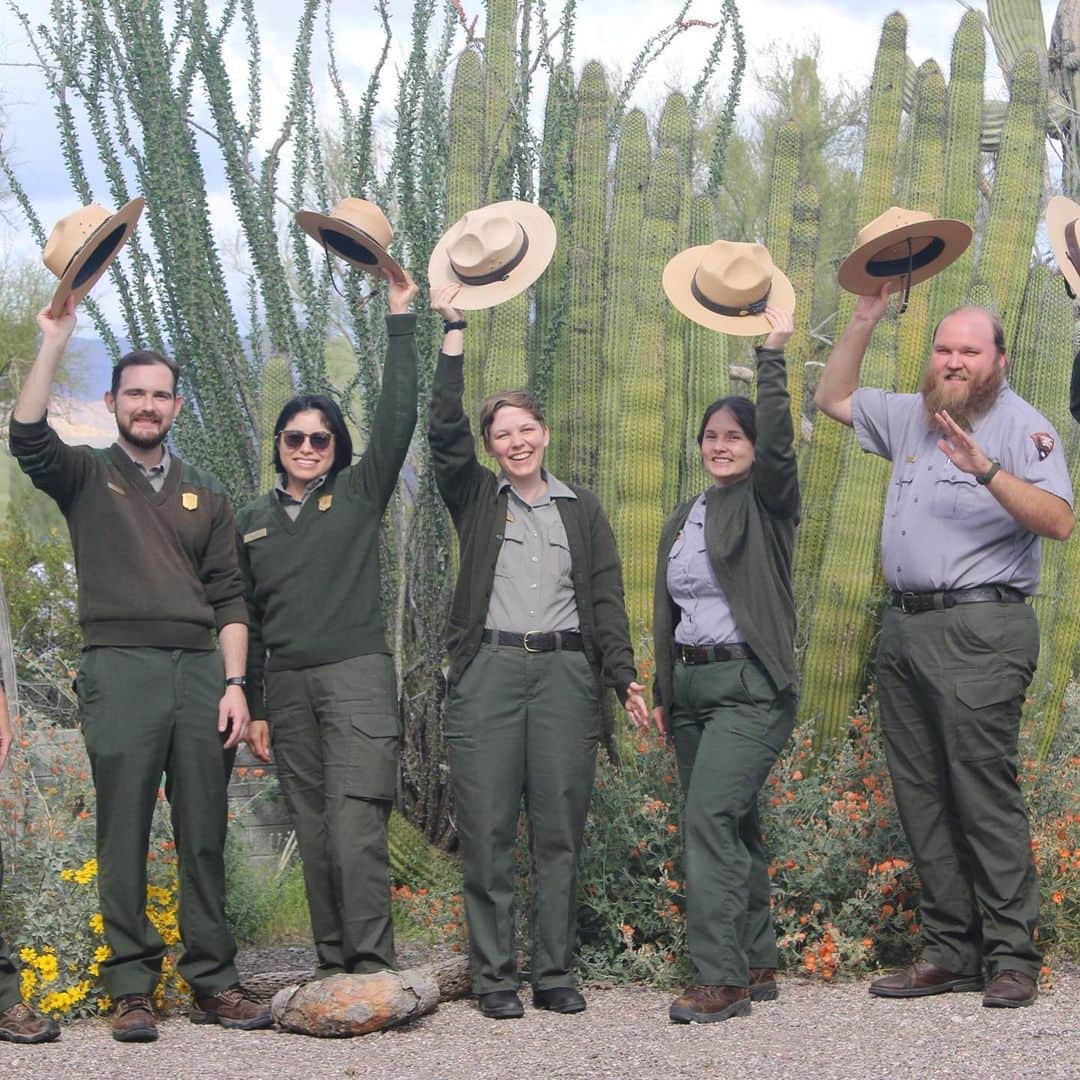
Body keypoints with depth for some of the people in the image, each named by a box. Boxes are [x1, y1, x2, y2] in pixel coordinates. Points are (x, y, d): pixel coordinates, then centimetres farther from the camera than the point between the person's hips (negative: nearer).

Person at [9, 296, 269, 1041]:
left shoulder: (204, 496, 18)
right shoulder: (87, 477, 11)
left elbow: (229, 598, 13)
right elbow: (28, 435, -10)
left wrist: (234, 684, 2)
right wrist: (55, 342, -16)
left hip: (200, 671, 3)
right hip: (120, 670, -3)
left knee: (204, 836, 3)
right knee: (124, 835, -3)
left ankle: (213, 980, 8)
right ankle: (131, 987, 1)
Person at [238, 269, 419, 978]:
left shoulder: (359, 494, 6)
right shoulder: (254, 521, 16)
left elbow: (397, 419, -5)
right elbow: (249, 618, 18)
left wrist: (401, 319, -7)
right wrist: (252, 704, 13)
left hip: (357, 676, -4)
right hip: (287, 687, 4)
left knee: (356, 828, -15)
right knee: (314, 834, 5)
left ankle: (372, 968, -15)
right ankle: (333, 966, 11)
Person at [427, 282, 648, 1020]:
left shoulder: (582, 510, 15)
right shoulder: (477, 498, 12)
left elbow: (606, 598, 10)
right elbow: (446, 431, -3)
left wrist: (625, 676, -2)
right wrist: (454, 331, -4)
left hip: (565, 673, 1)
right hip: (488, 671, -1)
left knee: (560, 830, 1)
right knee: (487, 830, -4)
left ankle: (556, 972, 8)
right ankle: (494, 976, 2)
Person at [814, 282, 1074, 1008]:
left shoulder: (1022, 426, -3)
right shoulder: (912, 417, 18)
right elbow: (833, 398, 31)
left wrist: (985, 469, -26)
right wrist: (867, 318, 21)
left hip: (980, 629, -7)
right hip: (905, 628, 8)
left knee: (985, 792, -10)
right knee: (922, 797, 7)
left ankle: (1011, 956, -5)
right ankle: (951, 951, 13)